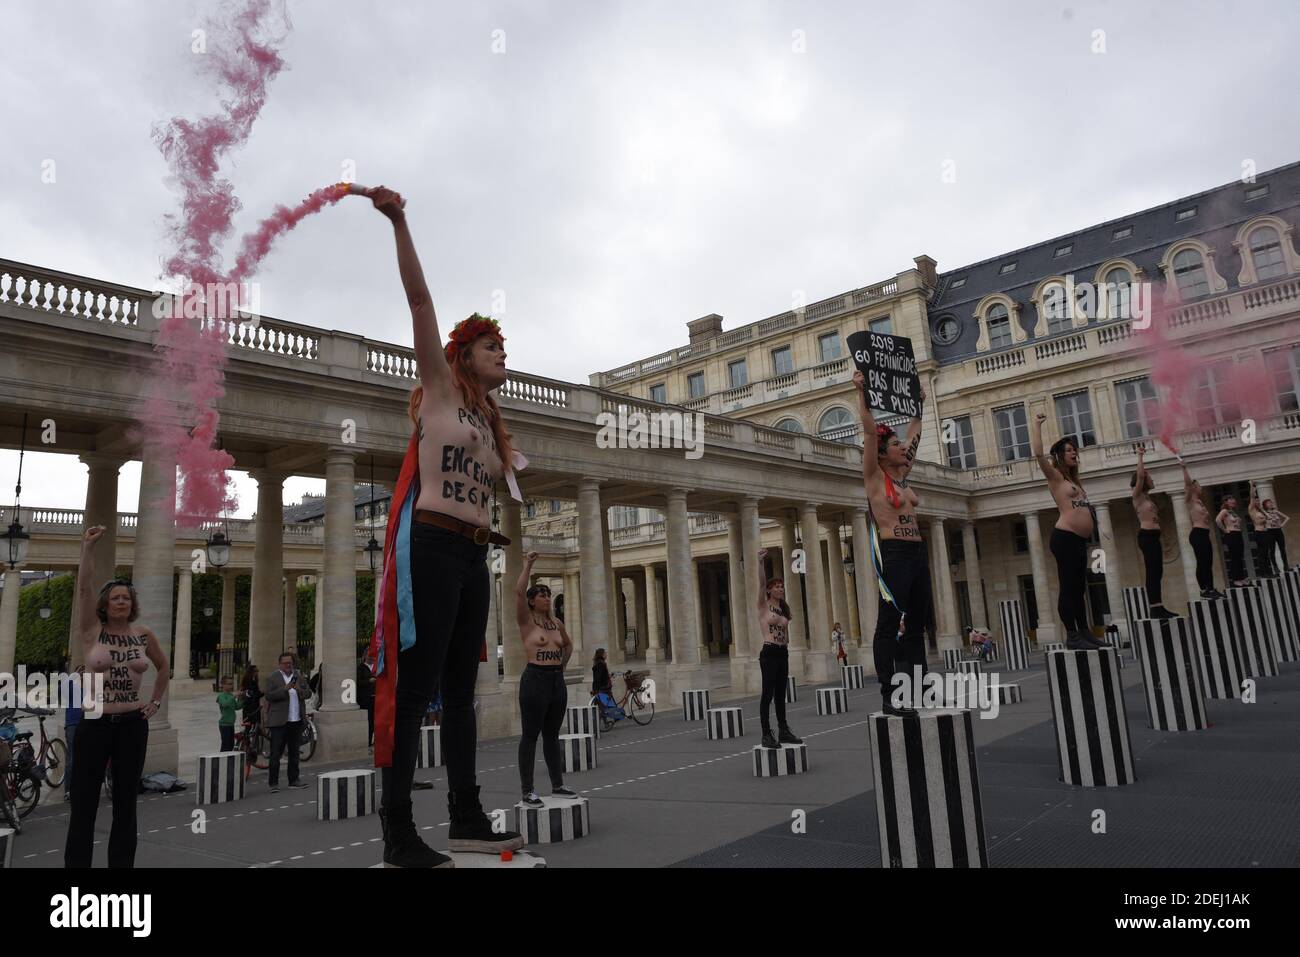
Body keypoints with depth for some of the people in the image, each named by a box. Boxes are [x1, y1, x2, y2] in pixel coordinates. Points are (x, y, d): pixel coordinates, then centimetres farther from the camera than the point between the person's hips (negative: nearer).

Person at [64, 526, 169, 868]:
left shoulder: (144, 634, 4)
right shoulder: (92, 631, -2)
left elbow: (164, 667, 21)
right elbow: (83, 586, -15)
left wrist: (155, 701, 11)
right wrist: (88, 547, -23)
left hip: (133, 724, 2)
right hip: (94, 723, -2)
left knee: (125, 806, 9)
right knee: (83, 806, 2)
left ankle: (122, 864, 19)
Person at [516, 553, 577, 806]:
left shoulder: (557, 622, 13)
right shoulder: (526, 621, -4)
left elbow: (569, 645, 30)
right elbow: (519, 591, -19)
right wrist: (528, 565, -12)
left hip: (557, 680, 6)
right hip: (535, 679, -6)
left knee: (552, 735, 13)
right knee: (530, 735, -3)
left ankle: (558, 785, 19)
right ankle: (527, 791, 2)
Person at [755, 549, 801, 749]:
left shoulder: (784, 609, 16)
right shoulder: (763, 606, -3)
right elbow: (761, 584, -18)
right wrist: (760, 562, -29)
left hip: (783, 653, 7)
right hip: (769, 653, -7)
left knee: (781, 694, 13)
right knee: (768, 693, -6)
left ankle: (784, 731, 21)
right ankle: (766, 735, -3)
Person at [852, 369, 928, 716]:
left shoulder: (902, 476, 17)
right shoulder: (874, 476, -2)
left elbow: (915, 437, 28)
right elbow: (870, 431, -10)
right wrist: (862, 392, -9)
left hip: (917, 553, 8)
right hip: (892, 554, -8)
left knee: (916, 625, 8)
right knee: (890, 624, -6)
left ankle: (916, 694, 13)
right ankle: (890, 697, -3)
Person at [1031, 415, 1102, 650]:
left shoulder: (1072, 479, 20)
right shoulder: (1055, 476, -1)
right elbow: (1038, 454, -15)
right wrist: (1037, 425, -9)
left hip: (1079, 540, 9)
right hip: (1065, 538, -9)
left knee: (1079, 587, 12)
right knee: (1068, 587, -6)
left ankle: (1084, 632, 19)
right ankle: (1072, 637, -3)